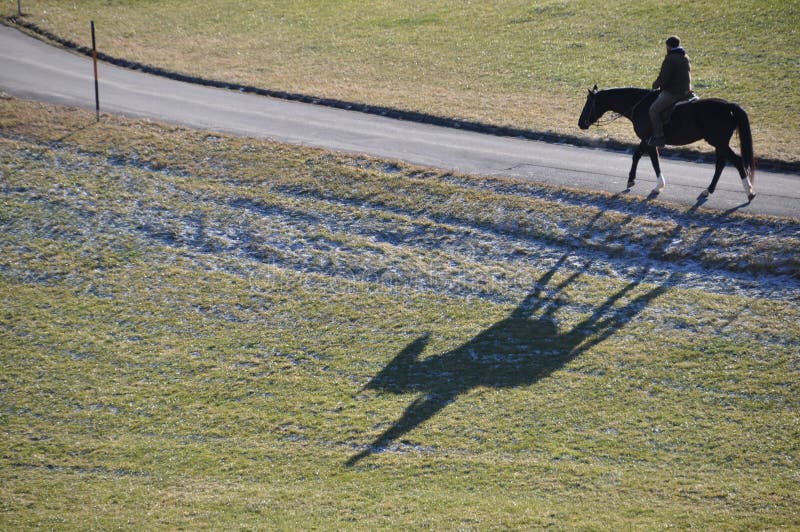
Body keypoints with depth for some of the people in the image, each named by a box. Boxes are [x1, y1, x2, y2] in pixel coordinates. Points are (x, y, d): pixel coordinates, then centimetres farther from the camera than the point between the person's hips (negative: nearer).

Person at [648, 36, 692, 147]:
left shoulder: (670, 59, -16)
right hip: (686, 90, 11)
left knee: (654, 109, -11)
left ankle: (658, 137, -16)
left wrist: (656, 85, 3)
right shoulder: (685, 57, 13)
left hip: (673, 92, -11)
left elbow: (663, 78, -19)